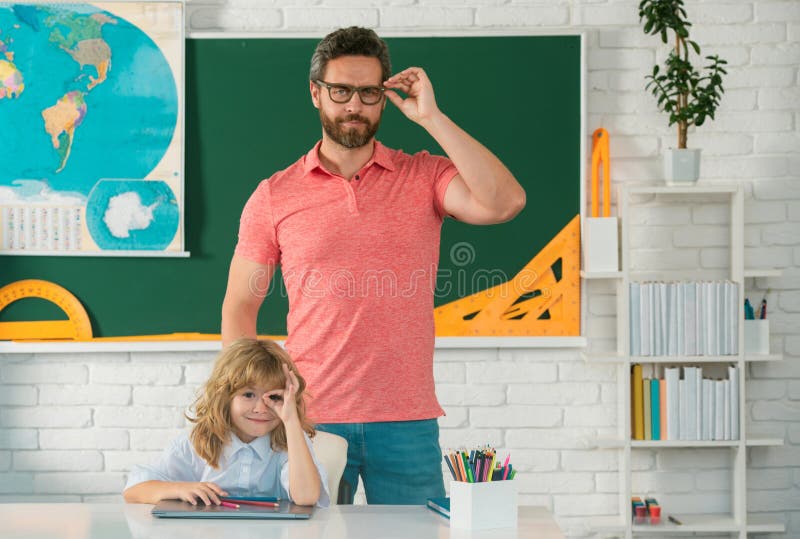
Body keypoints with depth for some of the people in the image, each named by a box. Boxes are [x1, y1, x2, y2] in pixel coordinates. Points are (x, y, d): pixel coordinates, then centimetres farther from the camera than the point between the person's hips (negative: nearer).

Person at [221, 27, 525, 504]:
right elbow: (240, 308, 9)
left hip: (407, 423, 0)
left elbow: (504, 203, -15)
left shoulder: (423, 178, 4)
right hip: (311, 421, 0)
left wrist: (431, 118, -11)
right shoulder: (275, 196, 5)